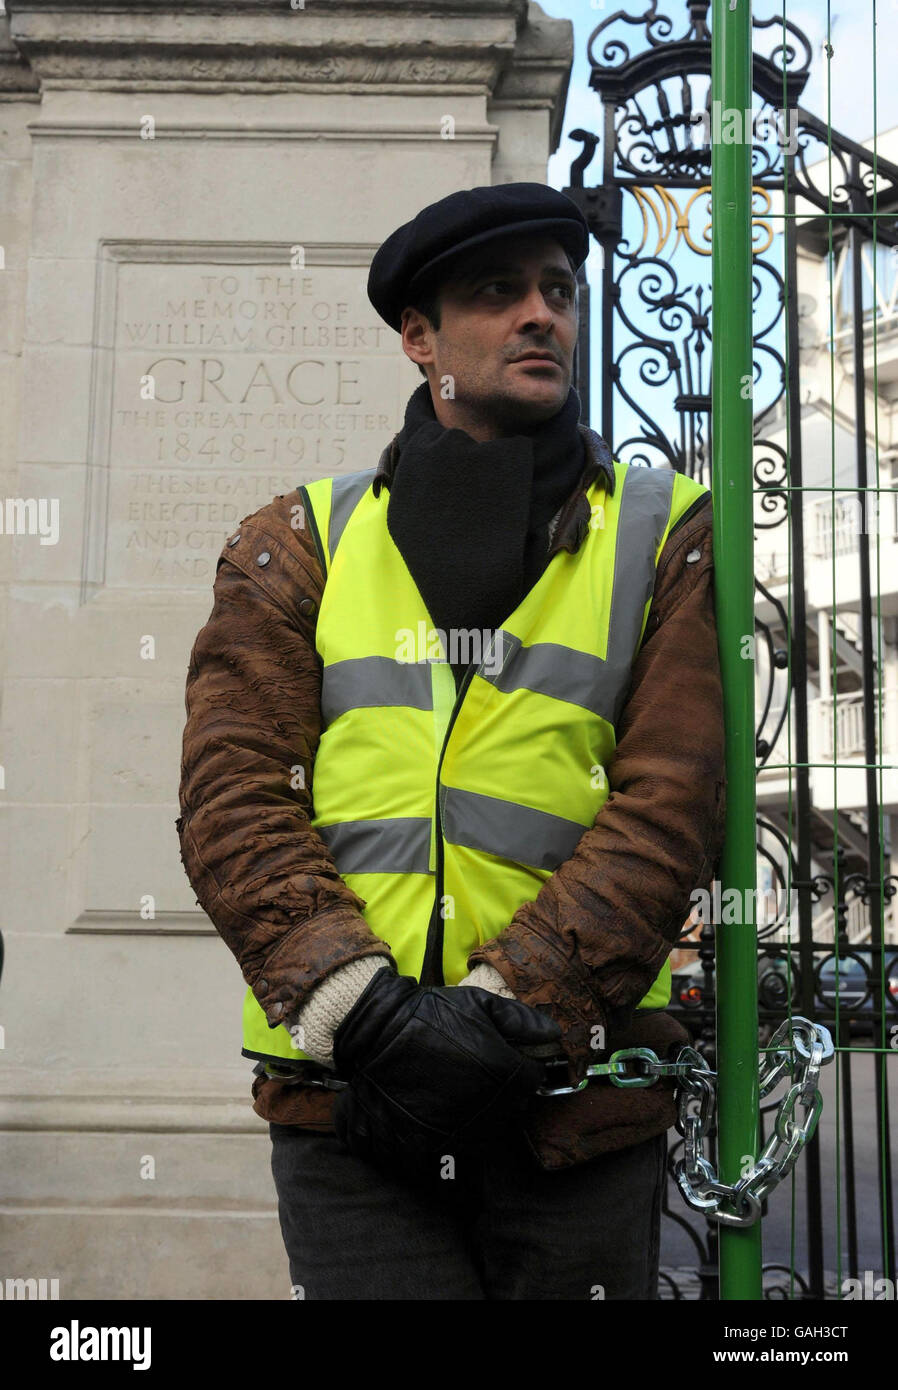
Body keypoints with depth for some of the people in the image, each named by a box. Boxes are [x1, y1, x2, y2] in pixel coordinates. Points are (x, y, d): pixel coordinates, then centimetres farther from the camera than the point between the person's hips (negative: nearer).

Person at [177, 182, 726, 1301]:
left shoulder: (667, 532, 7)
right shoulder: (300, 542, 9)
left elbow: (671, 801, -3)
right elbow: (233, 795, -1)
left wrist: (504, 1008, -14)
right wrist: (363, 1009, -15)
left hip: (576, 1100, 1)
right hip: (342, 1098, 0)